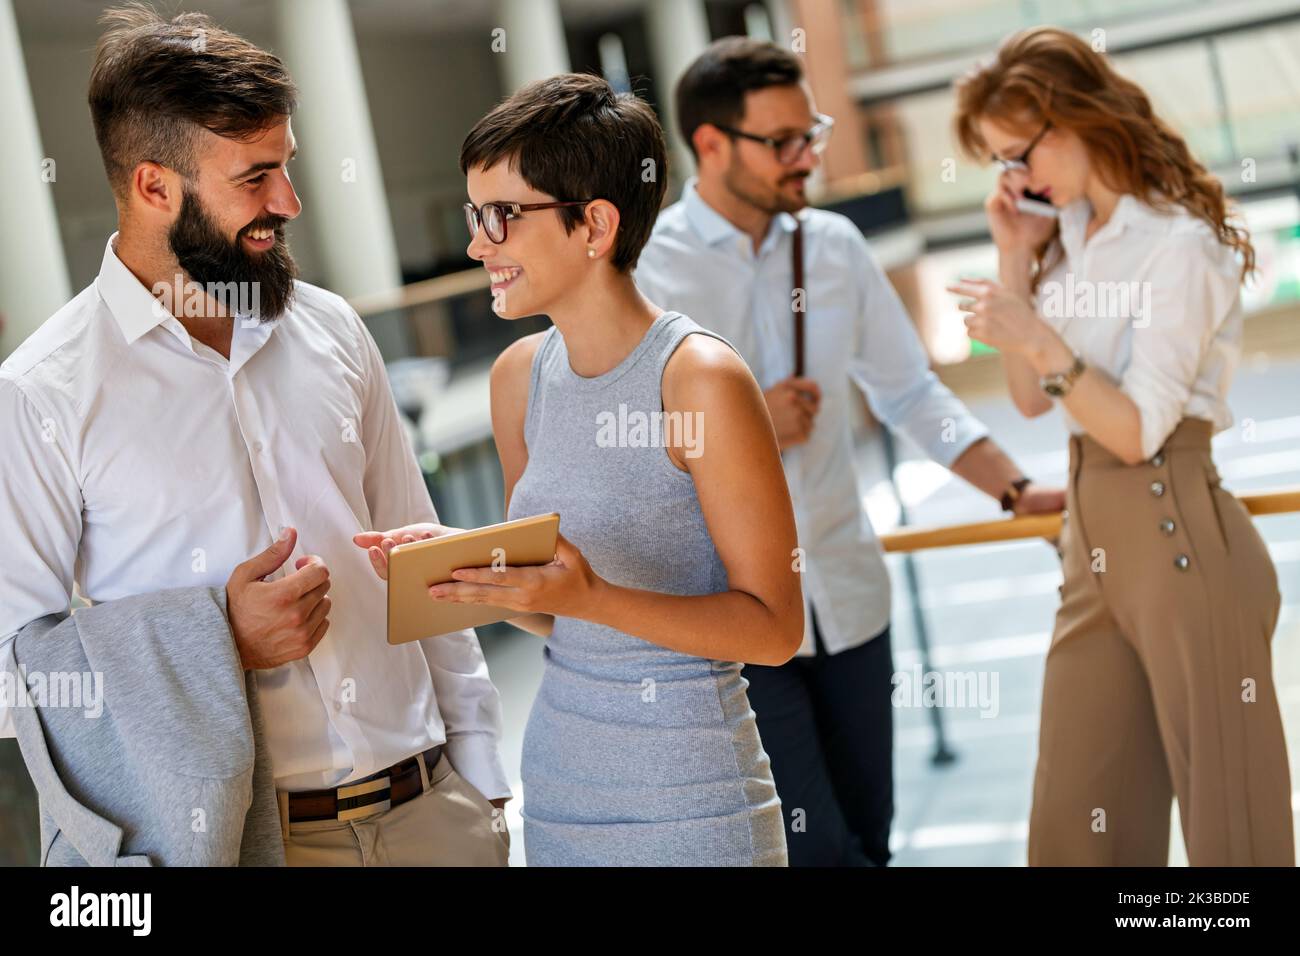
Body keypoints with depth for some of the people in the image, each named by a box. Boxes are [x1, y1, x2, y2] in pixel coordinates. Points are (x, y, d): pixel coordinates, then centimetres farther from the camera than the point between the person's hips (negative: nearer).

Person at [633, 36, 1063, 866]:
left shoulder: (835, 245, 5)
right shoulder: (644, 271, -10)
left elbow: (908, 391, 10)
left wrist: (1017, 492, 2)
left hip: (847, 599, 5)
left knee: (868, 840, 13)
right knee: (818, 851, -5)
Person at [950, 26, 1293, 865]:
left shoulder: (1179, 245, -13)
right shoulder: (1070, 237, 11)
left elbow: (1139, 429, -15)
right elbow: (1033, 399, 11)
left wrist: (1038, 337, -23)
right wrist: (1017, 261, 4)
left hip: (1178, 536, -8)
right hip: (1096, 538, 8)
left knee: (1225, 805, 2)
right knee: (1078, 813, 12)